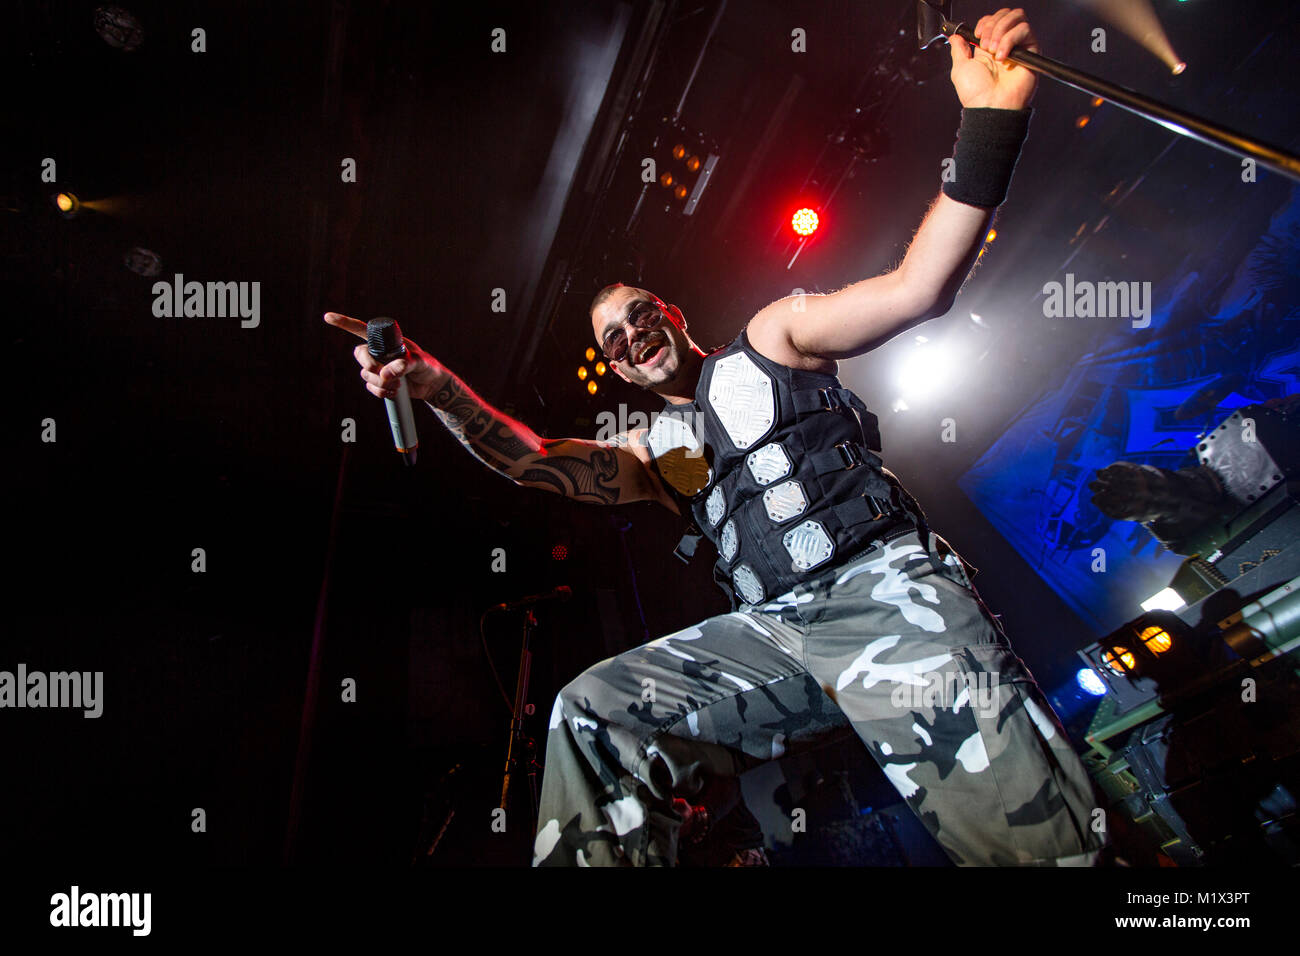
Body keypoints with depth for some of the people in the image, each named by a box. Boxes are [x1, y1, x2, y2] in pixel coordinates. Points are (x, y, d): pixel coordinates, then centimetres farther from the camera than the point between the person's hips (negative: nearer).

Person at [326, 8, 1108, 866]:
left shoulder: (770, 339, 14)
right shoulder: (655, 450, 25)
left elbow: (917, 290, -1)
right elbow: (536, 461, 8)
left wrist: (989, 126, -15)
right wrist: (430, 382, -8)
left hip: (883, 585, -5)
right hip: (774, 632, 5)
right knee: (594, 712, -10)